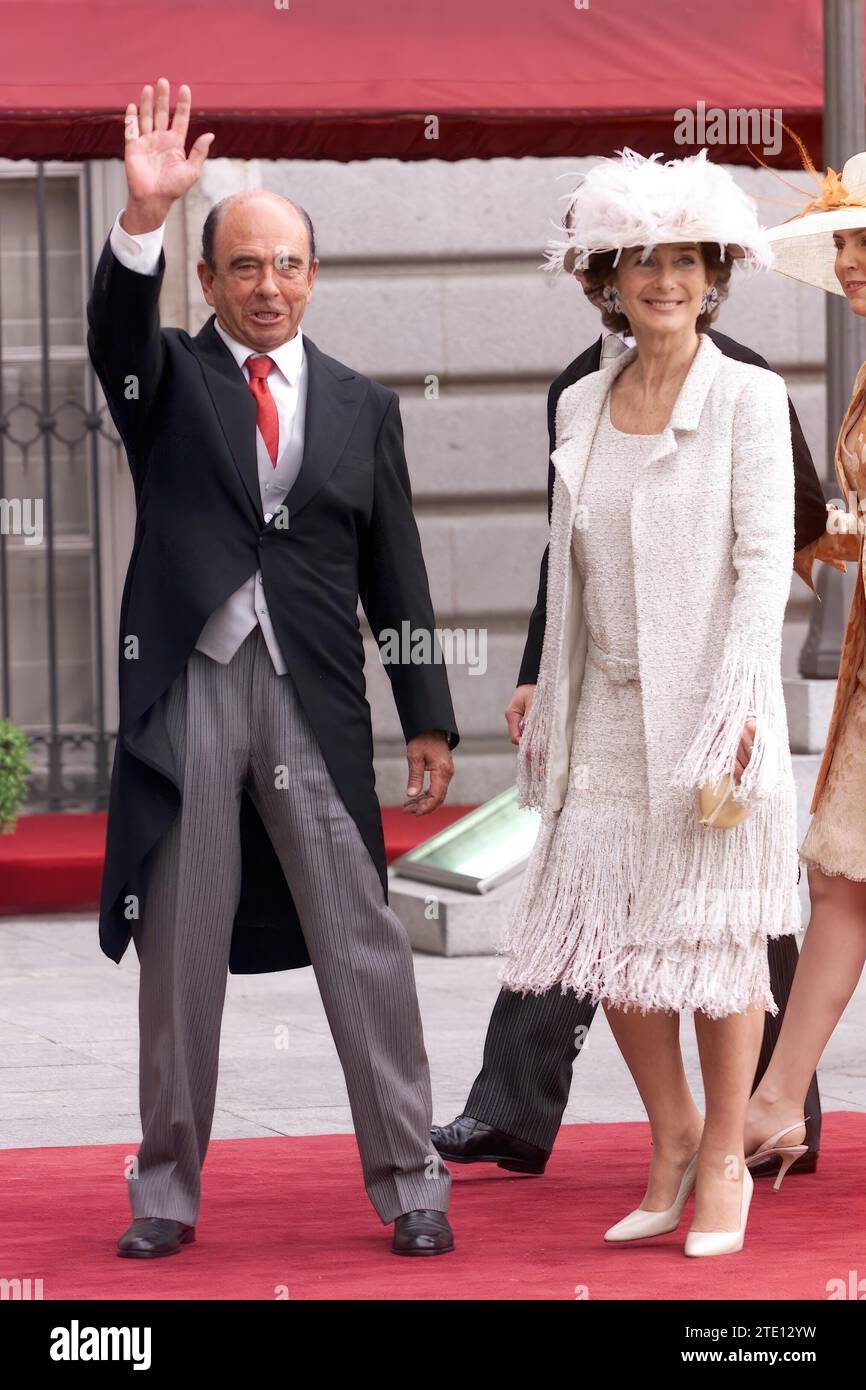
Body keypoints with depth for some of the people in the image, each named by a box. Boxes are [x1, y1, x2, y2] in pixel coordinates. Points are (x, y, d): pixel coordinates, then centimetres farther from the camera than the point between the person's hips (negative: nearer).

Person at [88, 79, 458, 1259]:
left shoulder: (362, 408, 12)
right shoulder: (170, 382, 8)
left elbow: (397, 575, 11)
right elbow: (117, 330, -16)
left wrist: (429, 720, 5)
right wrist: (144, 217, -34)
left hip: (314, 698, 1)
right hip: (186, 688, -1)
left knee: (364, 948, -1)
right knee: (178, 954, 5)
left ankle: (409, 1186, 5)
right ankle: (168, 1193, 14)